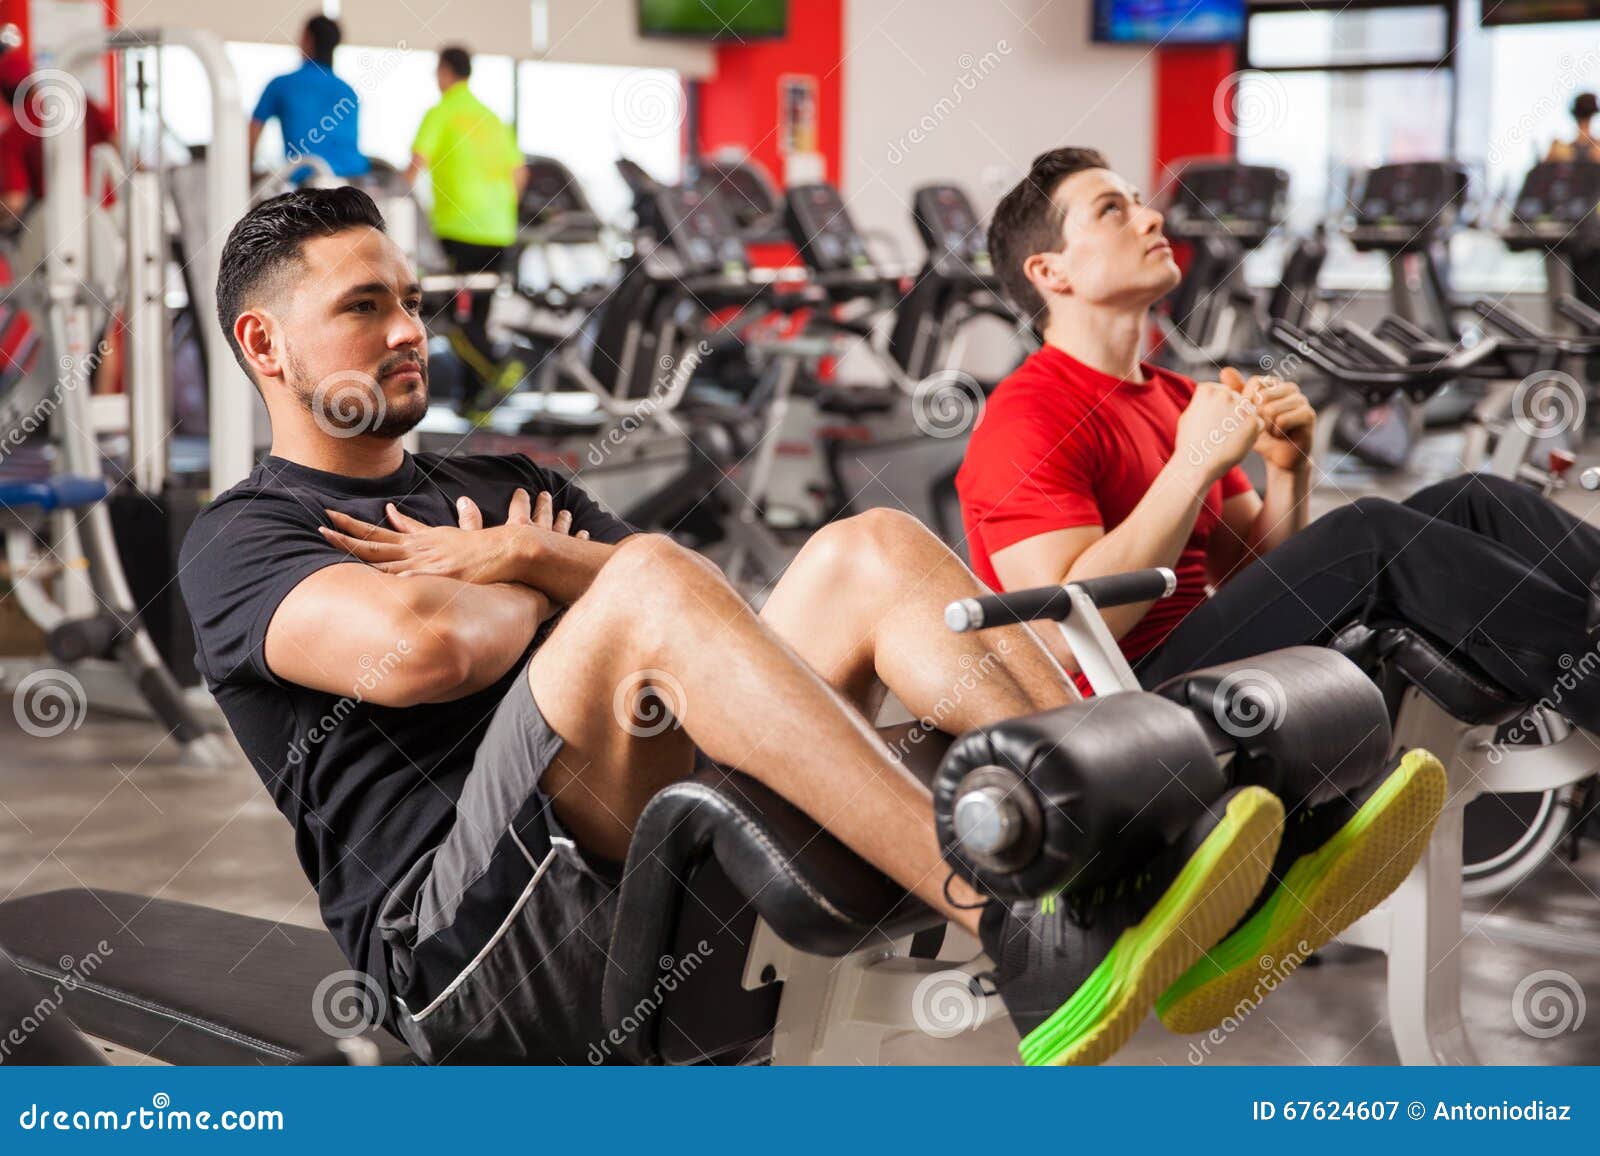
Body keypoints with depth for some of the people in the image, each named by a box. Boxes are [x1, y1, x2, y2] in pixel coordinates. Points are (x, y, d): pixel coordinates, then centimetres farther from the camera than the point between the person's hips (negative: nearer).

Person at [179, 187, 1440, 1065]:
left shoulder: (503, 486, 28)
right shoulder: (241, 539, 7)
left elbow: (713, 625, 13)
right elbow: (413, 646, -17)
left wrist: (535, 564, -1)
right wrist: (560, 594, 3)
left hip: (663, 871, 6)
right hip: (462, 938, -6)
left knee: (871, 550, -8)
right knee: (652, 581, -30)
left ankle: (1144, 854, -23)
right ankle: (1034, 947, -40)